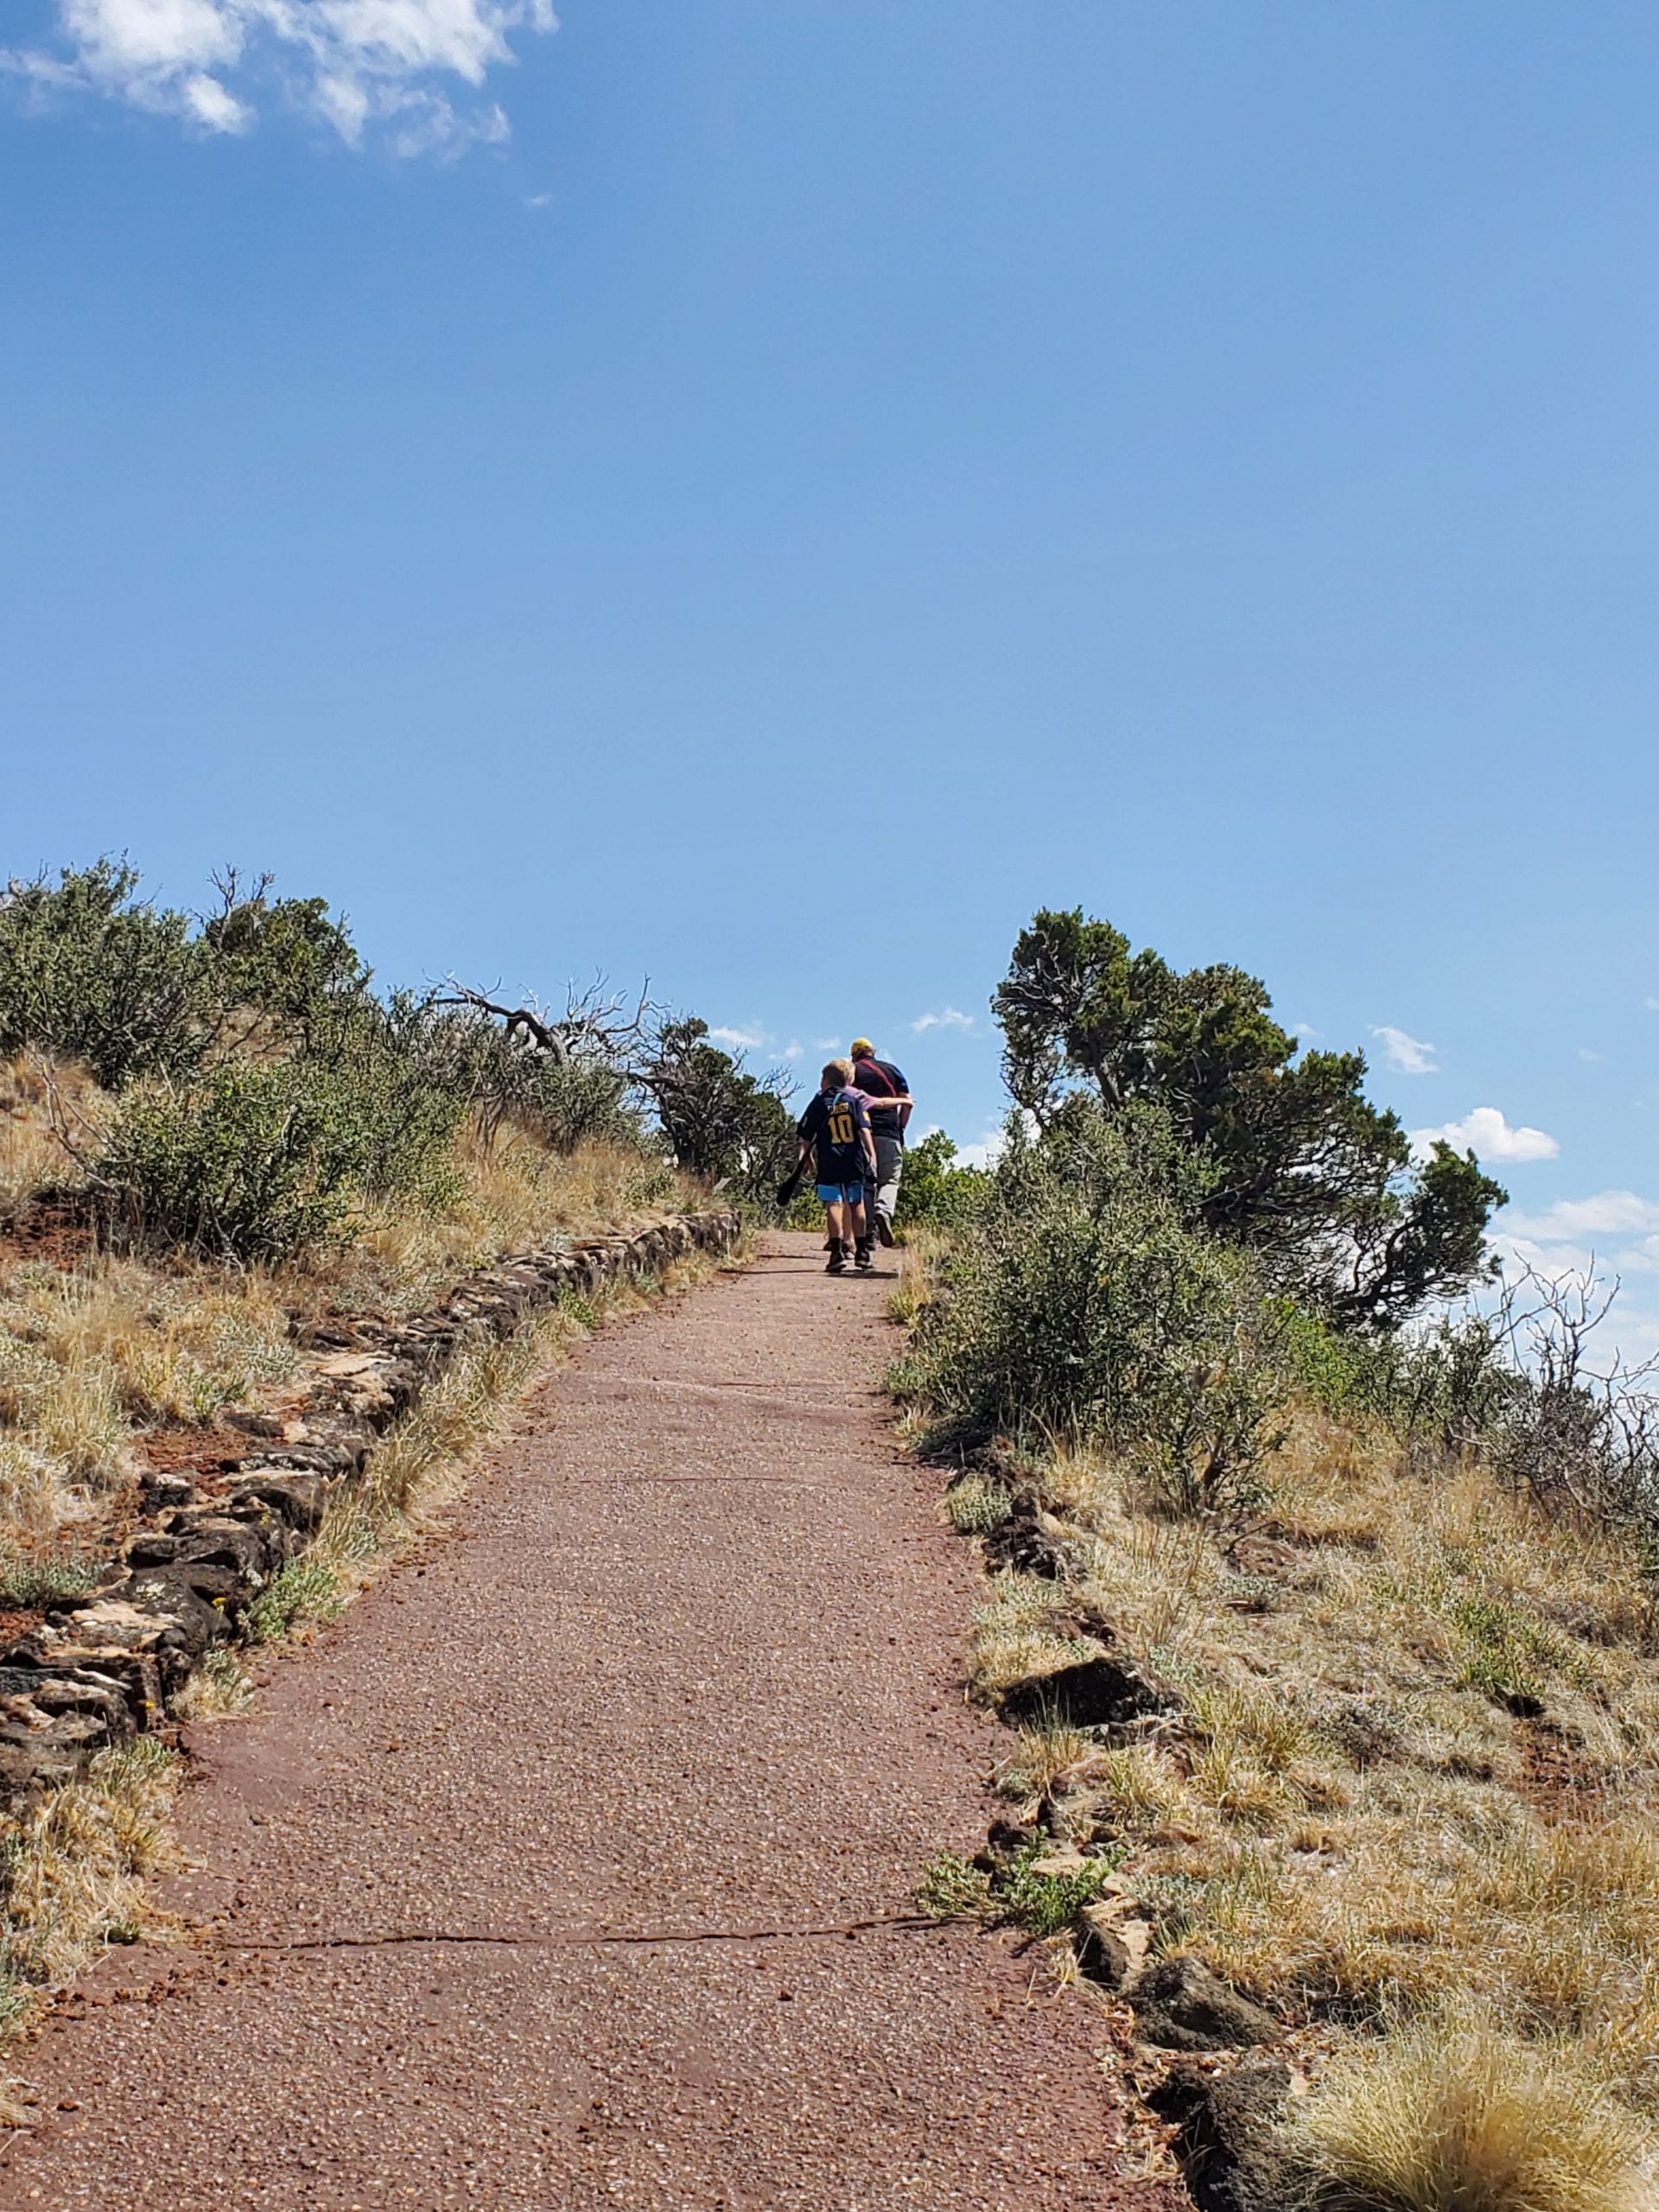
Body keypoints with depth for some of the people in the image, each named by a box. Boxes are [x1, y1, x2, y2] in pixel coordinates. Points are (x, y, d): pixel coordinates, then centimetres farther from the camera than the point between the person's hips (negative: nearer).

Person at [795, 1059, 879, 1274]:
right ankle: (862, 1253, 13)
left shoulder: (819, 1103, 5)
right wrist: (871, 1153, -6)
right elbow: (864, 1129, -4)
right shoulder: (854, 1100, 8)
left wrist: (806, 1157, 20)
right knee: (856, 1204, 11)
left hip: (829, 1162, -2)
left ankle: (837, 1253, -17)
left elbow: (807, 1137, 6)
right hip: (854, 1161, 2)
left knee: (833, 1204, -5)